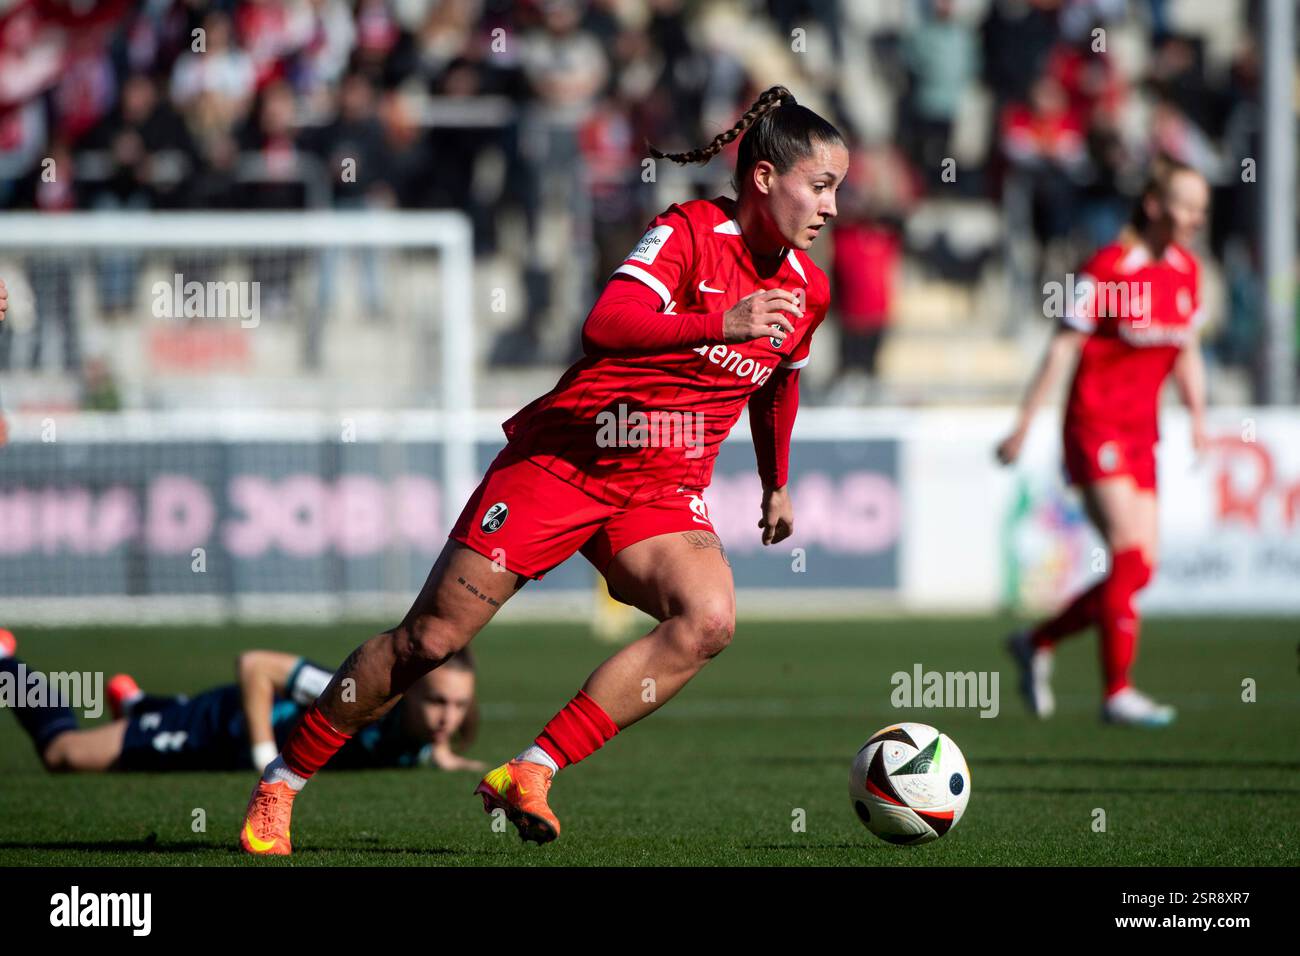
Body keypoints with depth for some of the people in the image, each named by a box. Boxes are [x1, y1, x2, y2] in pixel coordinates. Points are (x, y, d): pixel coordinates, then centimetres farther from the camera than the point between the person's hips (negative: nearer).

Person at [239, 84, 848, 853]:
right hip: (561, 460, -5)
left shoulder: (807, 290, 6)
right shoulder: (687, 233, -14)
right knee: (432, 635, -5)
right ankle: (281, 784, 12)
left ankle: (531, 775, -20)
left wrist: (777, 486, 34)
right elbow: (605, 325, -31)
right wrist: (720, 323, -39)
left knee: (710, 618, -25)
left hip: (661, 492, 5)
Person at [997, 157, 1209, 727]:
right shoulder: (1107, 269, -13)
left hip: (1141, 431, 8)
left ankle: (1037, 644, 19)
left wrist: (1197, 415, 9)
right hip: (1096, 424, -8)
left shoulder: (1186, 272, 9)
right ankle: (1117, 692, -10)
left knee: (1139, 569, 3)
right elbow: (1063, 346, -11)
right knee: (1130, 557, -15)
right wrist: (1025, 422, -12)